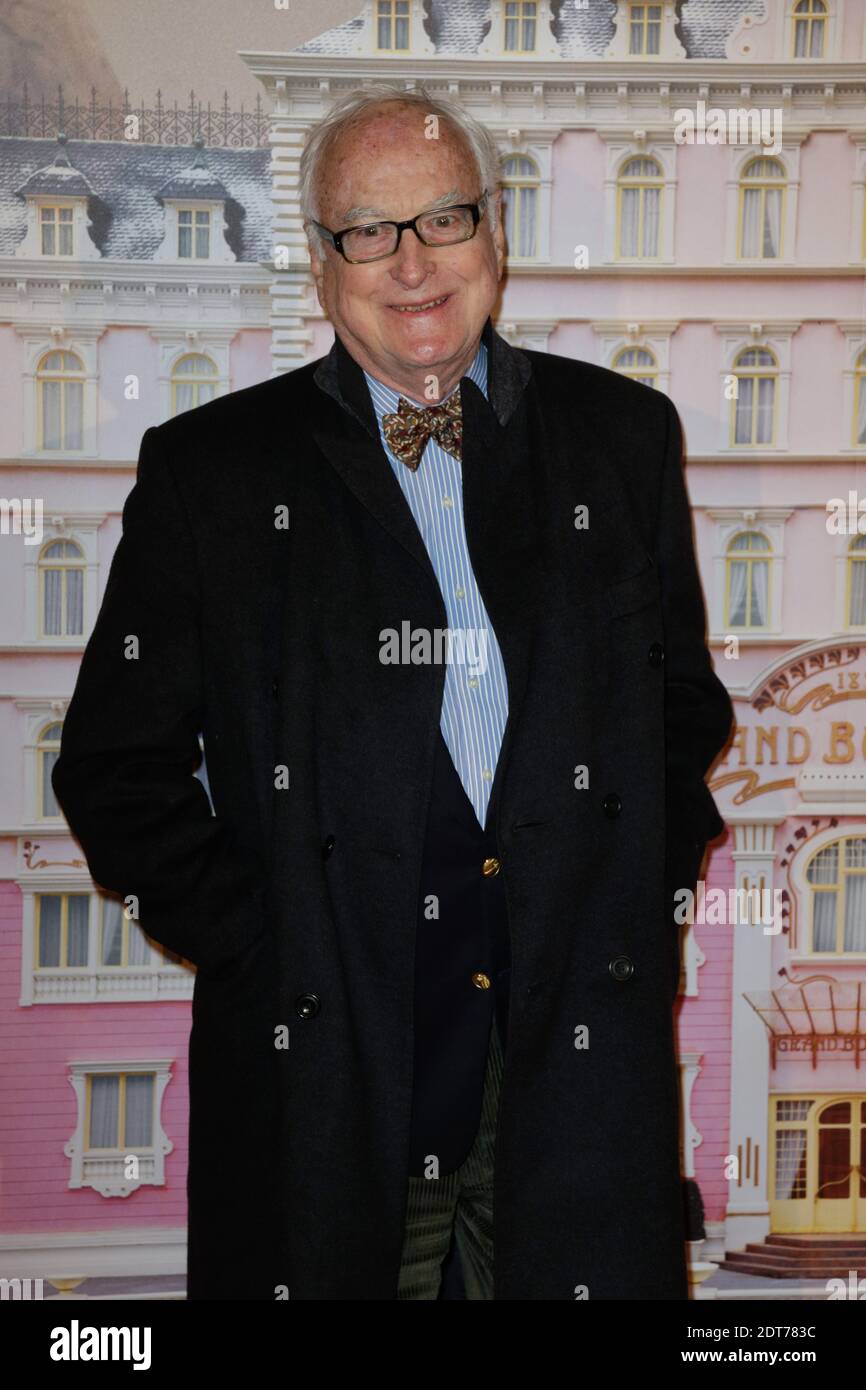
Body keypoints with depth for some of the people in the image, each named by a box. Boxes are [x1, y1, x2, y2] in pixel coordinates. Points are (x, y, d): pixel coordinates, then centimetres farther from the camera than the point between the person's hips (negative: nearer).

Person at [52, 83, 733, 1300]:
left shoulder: (623, 435, 7)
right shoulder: (208, 470, 0)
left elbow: (684, 705, 15)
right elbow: (118, 766, 2)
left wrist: (641, 907, 5)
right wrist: (255, 950, -7)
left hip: (582, 1051, 2)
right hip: (326, 1068, -1)